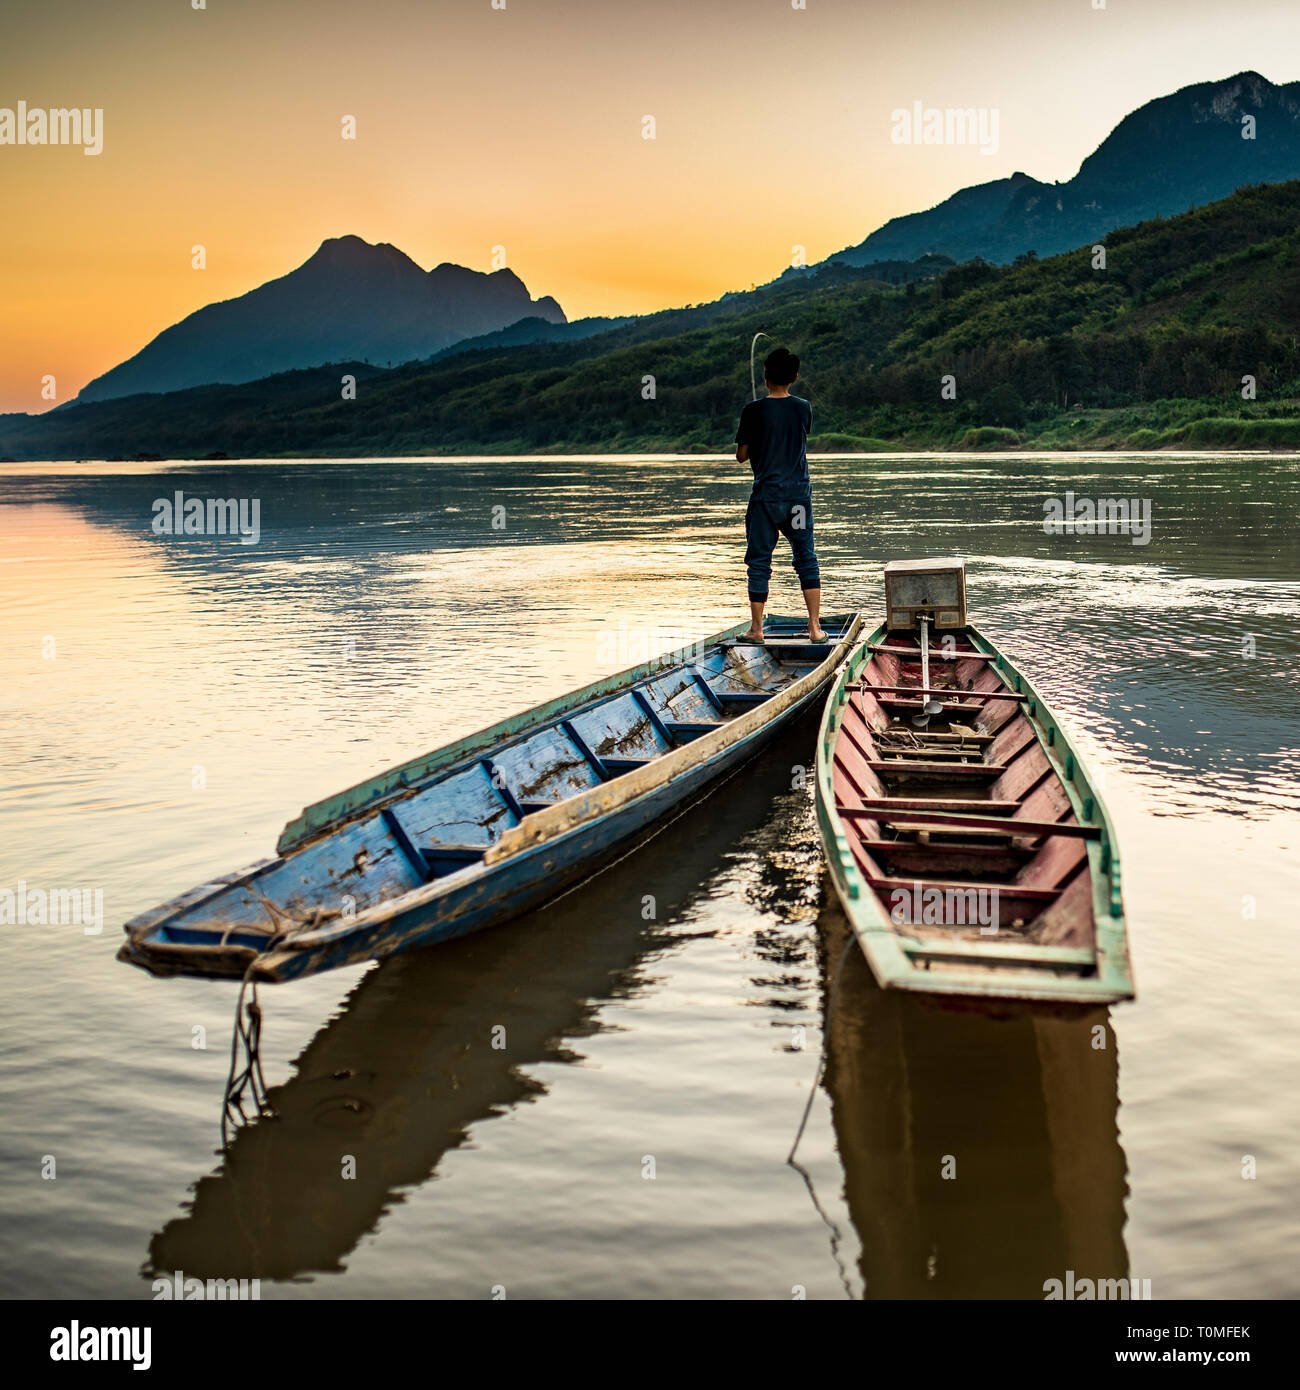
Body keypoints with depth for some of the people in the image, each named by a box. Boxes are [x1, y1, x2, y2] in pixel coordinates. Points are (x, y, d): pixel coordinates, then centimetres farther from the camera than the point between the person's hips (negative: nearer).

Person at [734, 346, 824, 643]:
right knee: (806, 558, 8)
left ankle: (756, 629, 8)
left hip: (766, 494, -3)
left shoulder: (754, 411, -8)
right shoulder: (804, 408, 3)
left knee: (759, 561, 5)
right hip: (799, 493, 3)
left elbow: (741, 455, -2)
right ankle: (815, 627, 5)